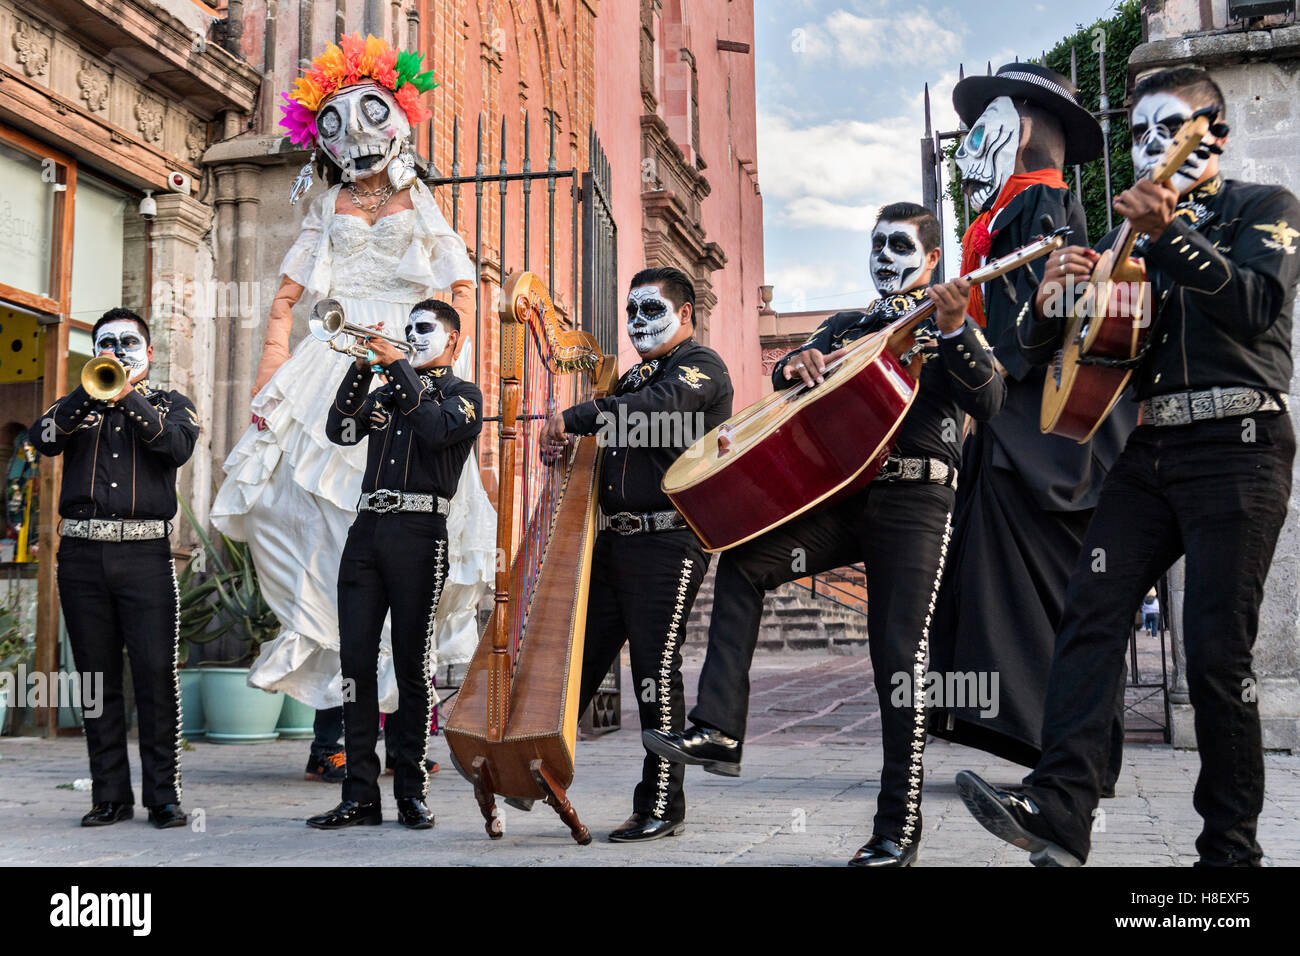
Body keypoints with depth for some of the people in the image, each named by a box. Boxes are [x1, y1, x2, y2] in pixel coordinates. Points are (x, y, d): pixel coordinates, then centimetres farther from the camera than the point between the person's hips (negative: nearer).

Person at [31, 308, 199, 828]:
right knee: (96, 676, 4)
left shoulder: (171, 404, 14)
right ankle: (110, 794, 11)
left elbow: (179, 446, -7)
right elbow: (43, 439, -3)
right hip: (82, 553, 2)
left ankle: (163, 794, -2)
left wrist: (129, 396, -15)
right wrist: (92, 392, -12)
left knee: (156, 672, -7)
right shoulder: (79, 405, 18)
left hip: (145, 552, -2)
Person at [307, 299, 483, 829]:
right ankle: (360, 795, 4)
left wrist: (399, 368, -9)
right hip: (366, 528, 5)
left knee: (413, 666, -2)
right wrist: (362, 367, 0)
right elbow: (341, 430, 7)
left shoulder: (463, 394, 9)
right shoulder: (387, 389, 23)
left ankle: (411, 792, 7)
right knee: (356, 661, -1)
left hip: (418, 532, -4)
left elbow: (436, 430, -13)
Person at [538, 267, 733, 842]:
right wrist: (566, 446, 5)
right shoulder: (634, 376, 24)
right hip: (612, 538, 8)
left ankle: (661, 807, 3)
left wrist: (573, 418, -21)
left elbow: (661, 404, -23)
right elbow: (608, 444, 27)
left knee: (655, 670, -6)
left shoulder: (701, 366, -2)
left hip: (669, 542, -8)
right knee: (577, 658, 7)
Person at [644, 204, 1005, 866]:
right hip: (840, 494, 5)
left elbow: (989, 404, -8)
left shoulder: (948, 327, 7)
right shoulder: (847, 326, 23)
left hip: (913, 498, -5)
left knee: (898, 655, -8)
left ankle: (898, 829, -1)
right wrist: (798, 364, -4)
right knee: (742, 561, -17)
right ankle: (718, 730, -21)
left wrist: (953, 332, -23)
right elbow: (785, 378, 19)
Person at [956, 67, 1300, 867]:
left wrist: (1169, 234, -24)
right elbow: (1056, 347, 17)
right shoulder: (1131, 234, 21)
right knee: (1092, 612, -12)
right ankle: (1060, 812, -19)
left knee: (1216, 650, -7)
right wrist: (1053, 299, -6)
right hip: (1150, 450, 5)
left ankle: (1230, 845, 5)